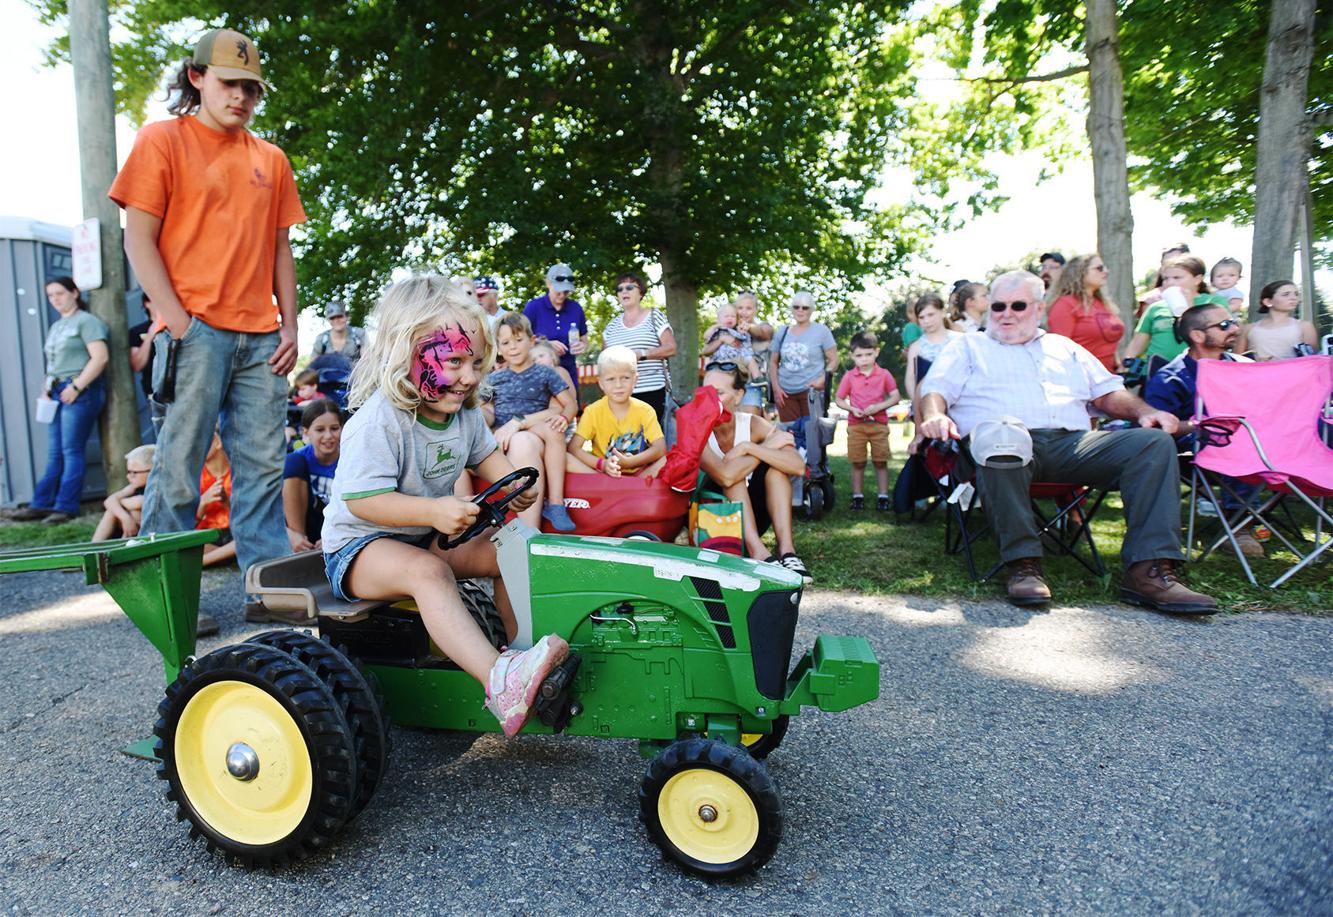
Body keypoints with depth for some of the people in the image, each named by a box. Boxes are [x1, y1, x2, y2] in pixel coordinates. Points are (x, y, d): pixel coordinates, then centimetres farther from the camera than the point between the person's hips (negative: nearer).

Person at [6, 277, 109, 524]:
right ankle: (40, 505, 10)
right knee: (55, 454, 8)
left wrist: (76, 387, -17)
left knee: (72, 451, -7)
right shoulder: (55, 327, 23)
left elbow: (100, 357, -15)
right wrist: (47, 389, 10)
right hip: (58, 393, 8)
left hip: (80, 392, -8)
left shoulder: (86, 321, -4)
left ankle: (66, 507, -4)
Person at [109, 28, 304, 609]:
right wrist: (179, 322, -10)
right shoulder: (163, 140, 6)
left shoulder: (270, 160, 19)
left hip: (261, 336, 4)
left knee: (265, 467, 3)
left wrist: (290, 326, 7)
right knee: (180, 464, -3)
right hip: (196, 330, -4)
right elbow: (138, 239, -1)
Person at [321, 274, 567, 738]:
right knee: (428, 571, -38)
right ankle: (498, 681, -50)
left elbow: (485, 455, 17)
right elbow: (362, 500, -30)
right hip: (359, 545, -8)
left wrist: (513, 485, -5)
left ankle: (523, 645, -9)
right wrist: (432, 511, -43)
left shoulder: (465, 412, -1)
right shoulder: (379, 420, -26)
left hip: (430, 536, 8)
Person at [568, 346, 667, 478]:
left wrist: (628, 462, -25)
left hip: (638, 471, 0)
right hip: (603, 472, 1)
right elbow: (573, 448, -13)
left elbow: (660, 449, -13)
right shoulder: (593, 411, -5)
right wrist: (602, 464, -28)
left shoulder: (645, 410, -5)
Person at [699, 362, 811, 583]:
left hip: (749, 518, 4)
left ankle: (786, 550, -30)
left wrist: (749, 447, -31)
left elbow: (798, 466, -25)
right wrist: (767, 446, -28)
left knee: (775, 463, -19)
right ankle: (757, 551, -36)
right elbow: (725, 476, -38)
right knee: (733, 474, -29)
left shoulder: (753, 425, -9)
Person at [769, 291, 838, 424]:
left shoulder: (821, 330, 2)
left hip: (812, 391, -3)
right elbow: (773, 362, 14)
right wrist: (776, 387, 3)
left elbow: (833, 360, 1)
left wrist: (822, 379, -13)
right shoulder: (782, 332, 11)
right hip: (785, 392, 3)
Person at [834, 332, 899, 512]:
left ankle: (883, 497, 9)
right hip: (856, 425, 0)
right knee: (857, 463, 5)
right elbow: (839, 400, 6)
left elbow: (895, 397, -1)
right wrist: (852, 409, -12)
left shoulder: (884, 374, 0)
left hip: (879, 424, 0)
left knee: (881, 462, 3)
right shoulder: (849, 377, 1)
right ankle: (857, 496, 14)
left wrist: (878, 407, -16)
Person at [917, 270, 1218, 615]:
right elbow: (936, 389, 8)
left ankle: (1149, 570, -27)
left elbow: (1108, 391, 28)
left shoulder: (1064, 347, 34)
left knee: (1156, 442, -19)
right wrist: (935, 415, -16)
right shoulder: (968, 347, 23)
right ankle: (1023, 564, -34)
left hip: (1073, 443, 4)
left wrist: (1145, 412, 7)